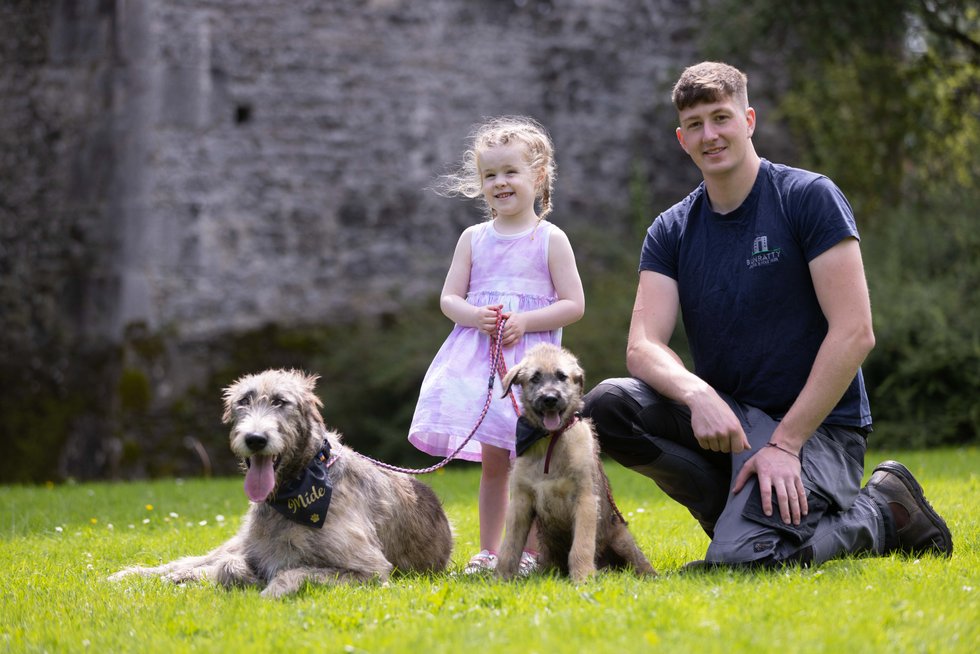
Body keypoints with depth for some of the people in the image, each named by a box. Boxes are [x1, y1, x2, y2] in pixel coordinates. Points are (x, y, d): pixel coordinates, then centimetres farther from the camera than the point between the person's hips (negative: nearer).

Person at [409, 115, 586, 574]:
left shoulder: (550, 239, 1)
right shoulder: (474, 238, 10)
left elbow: (573, 304, -2)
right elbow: (448, 298, 9)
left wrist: (525, 321, -15)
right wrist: (476, 316, -12)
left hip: (531, 359, -3)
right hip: (479, 359, 3)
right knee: (491, 460, 7)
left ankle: (529, 553, 4)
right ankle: (487, 551, 14)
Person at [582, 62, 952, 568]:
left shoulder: (809, 198, -7)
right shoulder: (671, 233, 7)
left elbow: (854, 333, -14)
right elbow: (643, 347, -5)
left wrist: (785, 442, -19)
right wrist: (698, 394, -29)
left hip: (815, 423, -5)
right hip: (722, 415, 5)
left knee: (741, 558, -28)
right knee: (606, 405, -20)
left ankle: (883, 514, 0)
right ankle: (743, 514, -4)